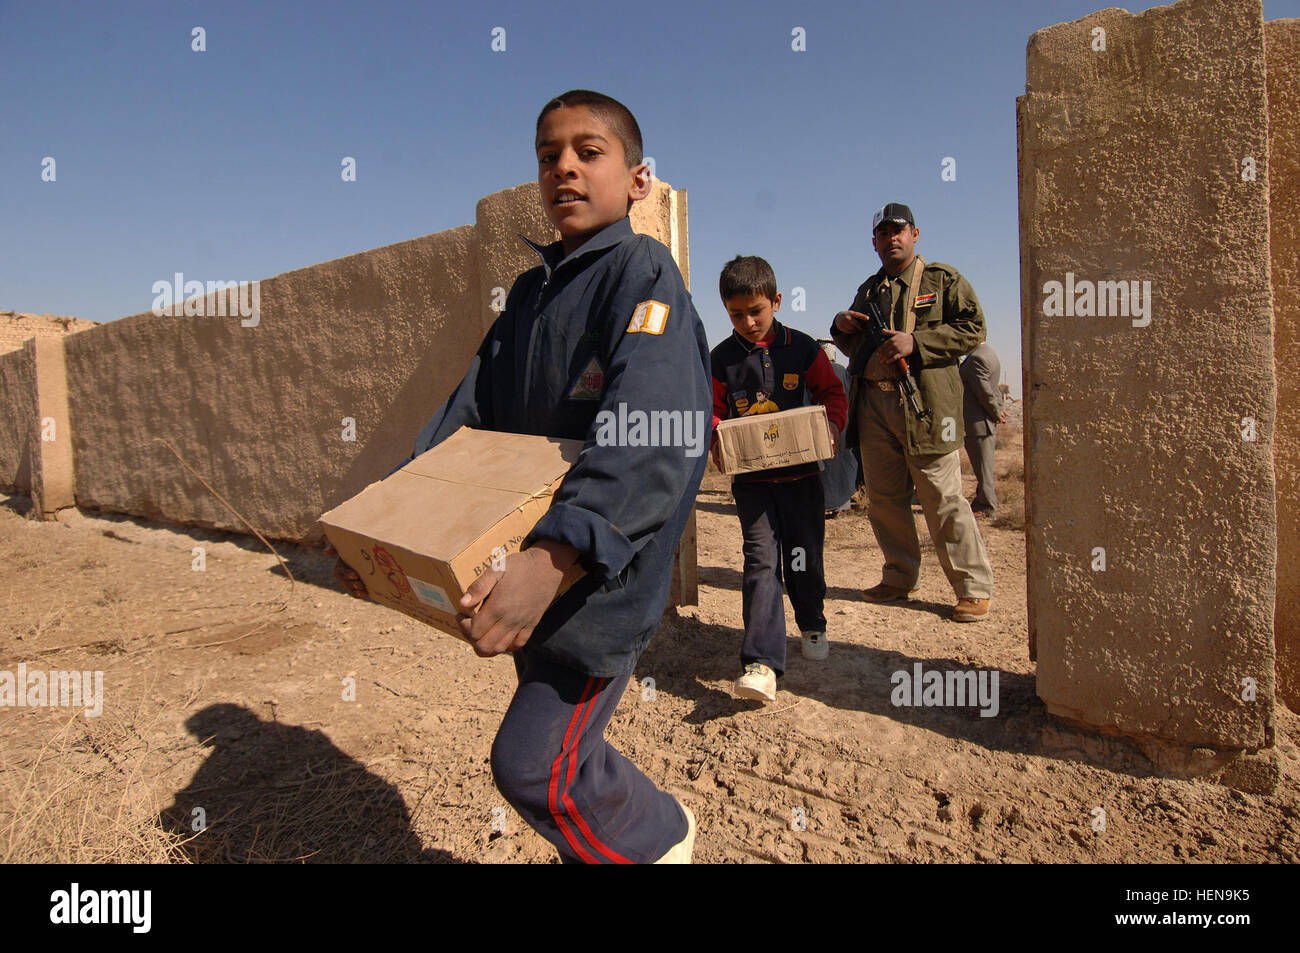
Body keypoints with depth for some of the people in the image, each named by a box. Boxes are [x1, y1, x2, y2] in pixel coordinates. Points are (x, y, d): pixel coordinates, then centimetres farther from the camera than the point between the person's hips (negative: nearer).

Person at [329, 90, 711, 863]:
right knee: (560, 743, 19)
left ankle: (654, 838, 24)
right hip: (530, 565, 8)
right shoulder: (531, 289, 14)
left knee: (532, 762, -5)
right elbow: (469, 411, 10)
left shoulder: (644, 270, -12)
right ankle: (650, 829, 46)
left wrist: (552, 557, -40)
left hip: (606, 574, -8)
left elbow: (646, 438, -27)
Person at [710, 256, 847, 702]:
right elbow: (713, 410, 8)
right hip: (751, 478, 0)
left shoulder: (803, 348, 1)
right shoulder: (722, 359, 2)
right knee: (761, 561, -9)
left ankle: (813, 624, 39)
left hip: (801, 473, 1)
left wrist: (832, 424, -11)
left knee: (805, 557, 10)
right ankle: (761, 664, -11)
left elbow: (832, 393, 8)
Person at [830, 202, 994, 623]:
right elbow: (854, 348, 30)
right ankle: (900, 579, 23)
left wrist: (915, 342, -16)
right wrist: (841, 327, 7)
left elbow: (973, 328, -5)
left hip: (925, 403, -6)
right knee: (882, 498, 9)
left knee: (942, 497, -6)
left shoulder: (943, 280, 5)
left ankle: (974, 588, 4)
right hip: (872, 403, 6)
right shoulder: (868, 289, 22)